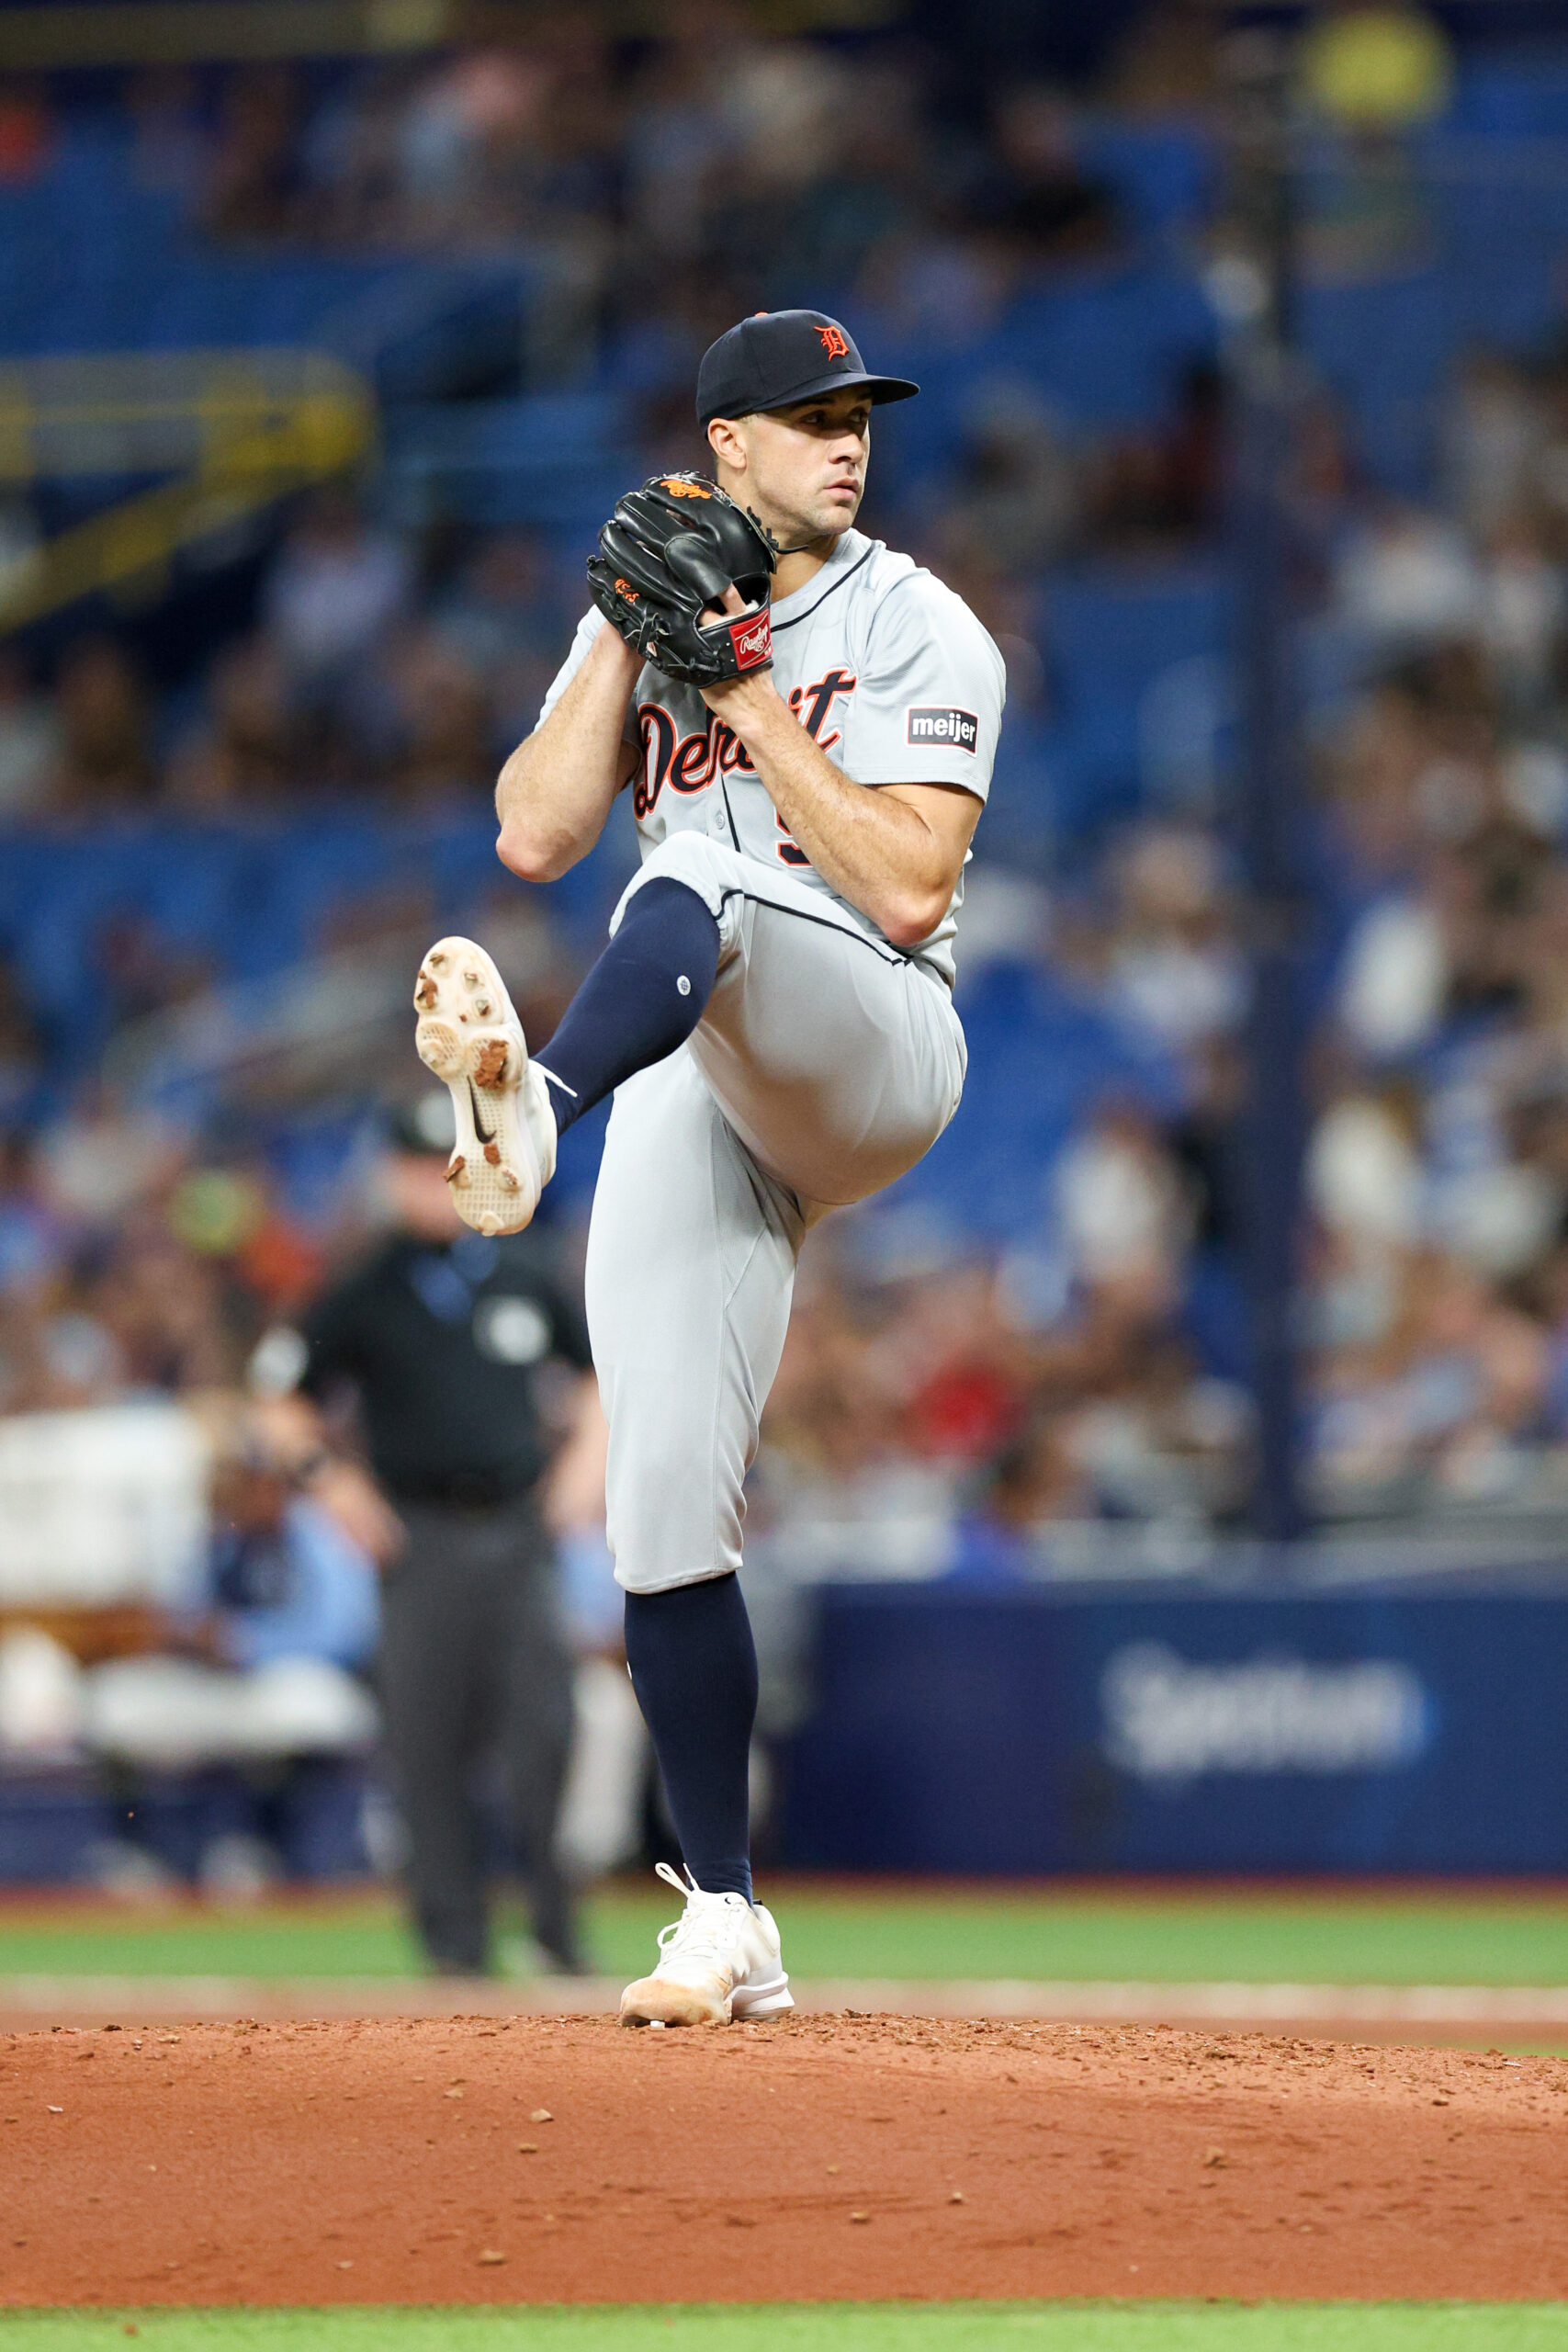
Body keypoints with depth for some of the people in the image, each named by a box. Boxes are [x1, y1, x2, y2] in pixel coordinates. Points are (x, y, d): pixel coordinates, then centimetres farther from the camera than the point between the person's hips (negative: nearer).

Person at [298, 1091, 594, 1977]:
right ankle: (456, 1943, 4)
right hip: (422, 1541, -1)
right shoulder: (362, 1294, 1)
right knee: (431, 1747, -3)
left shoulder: (528, 1271, 9)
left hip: (518, 1531, 1)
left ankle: (557, 1927, 2)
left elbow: (601, 1371, 21)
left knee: (544, 1729, -9)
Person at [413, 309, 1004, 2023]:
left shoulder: (919, 632, 1)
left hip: (875, 1055, -4)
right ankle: (725, 1926, 6)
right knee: (662, 1501, -4)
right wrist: (631, 635, -3)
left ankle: (533, 1106, -71)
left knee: (690, 894, -36)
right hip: (688, 1097, 5)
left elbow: (907, 892, -12)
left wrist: (753, 703, -13)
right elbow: (535, 838, 2)